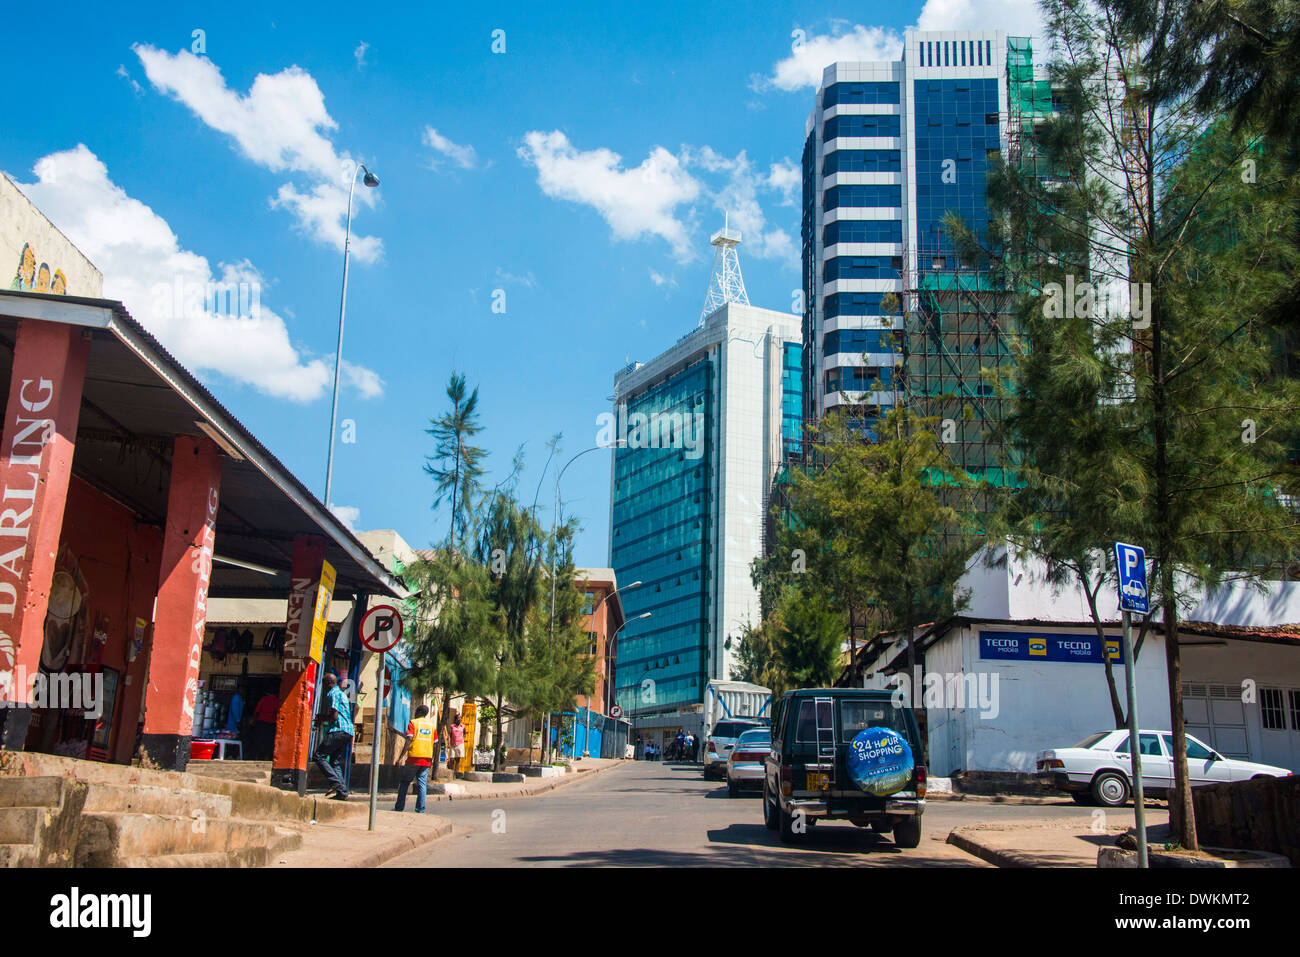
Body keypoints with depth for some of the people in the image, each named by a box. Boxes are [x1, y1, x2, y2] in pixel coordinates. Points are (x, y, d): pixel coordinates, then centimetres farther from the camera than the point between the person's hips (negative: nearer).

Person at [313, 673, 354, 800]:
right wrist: (323, 718, 25)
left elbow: (334, 716, -14)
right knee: (335, 761, 9)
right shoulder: (342, 694, 26)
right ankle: (342, 792, 0)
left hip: (338, 731, -10)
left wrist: (322, 720, 3)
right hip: (347, 732, 10)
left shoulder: (333, 694, -5)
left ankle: (335, 782, -17)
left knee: (319, 755, -8)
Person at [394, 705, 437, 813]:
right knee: (422, 783, 5)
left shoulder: (413, 723, 0)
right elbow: (435, 744, 11)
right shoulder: (432, 724, 12)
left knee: (405, 782, 8)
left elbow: (408, 740, -11)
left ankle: (399, 807, 8)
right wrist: (432, 759, 19)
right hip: (427, 759, 3)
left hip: (414, 758, -3)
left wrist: (401, 757, -12)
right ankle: (420, 809, -1)